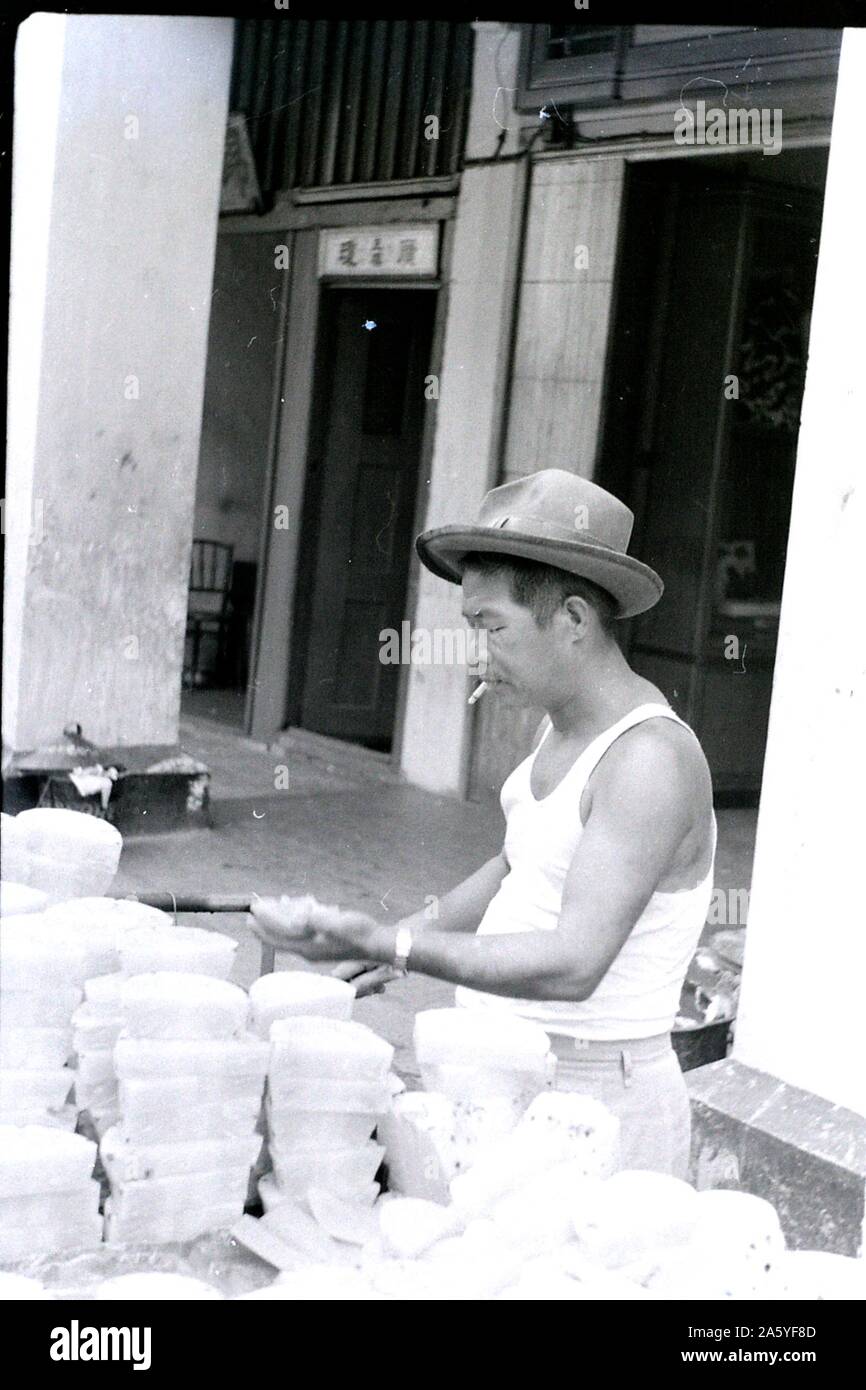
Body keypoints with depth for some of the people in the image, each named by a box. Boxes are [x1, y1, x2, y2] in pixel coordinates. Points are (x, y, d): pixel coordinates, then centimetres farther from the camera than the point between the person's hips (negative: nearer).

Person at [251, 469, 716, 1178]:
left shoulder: (653, 757, -20)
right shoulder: (563, 724, 9)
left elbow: (574, 965, -28)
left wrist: (388, 944, -32)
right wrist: (409, 934, 16)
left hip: (590, 1102, -8)